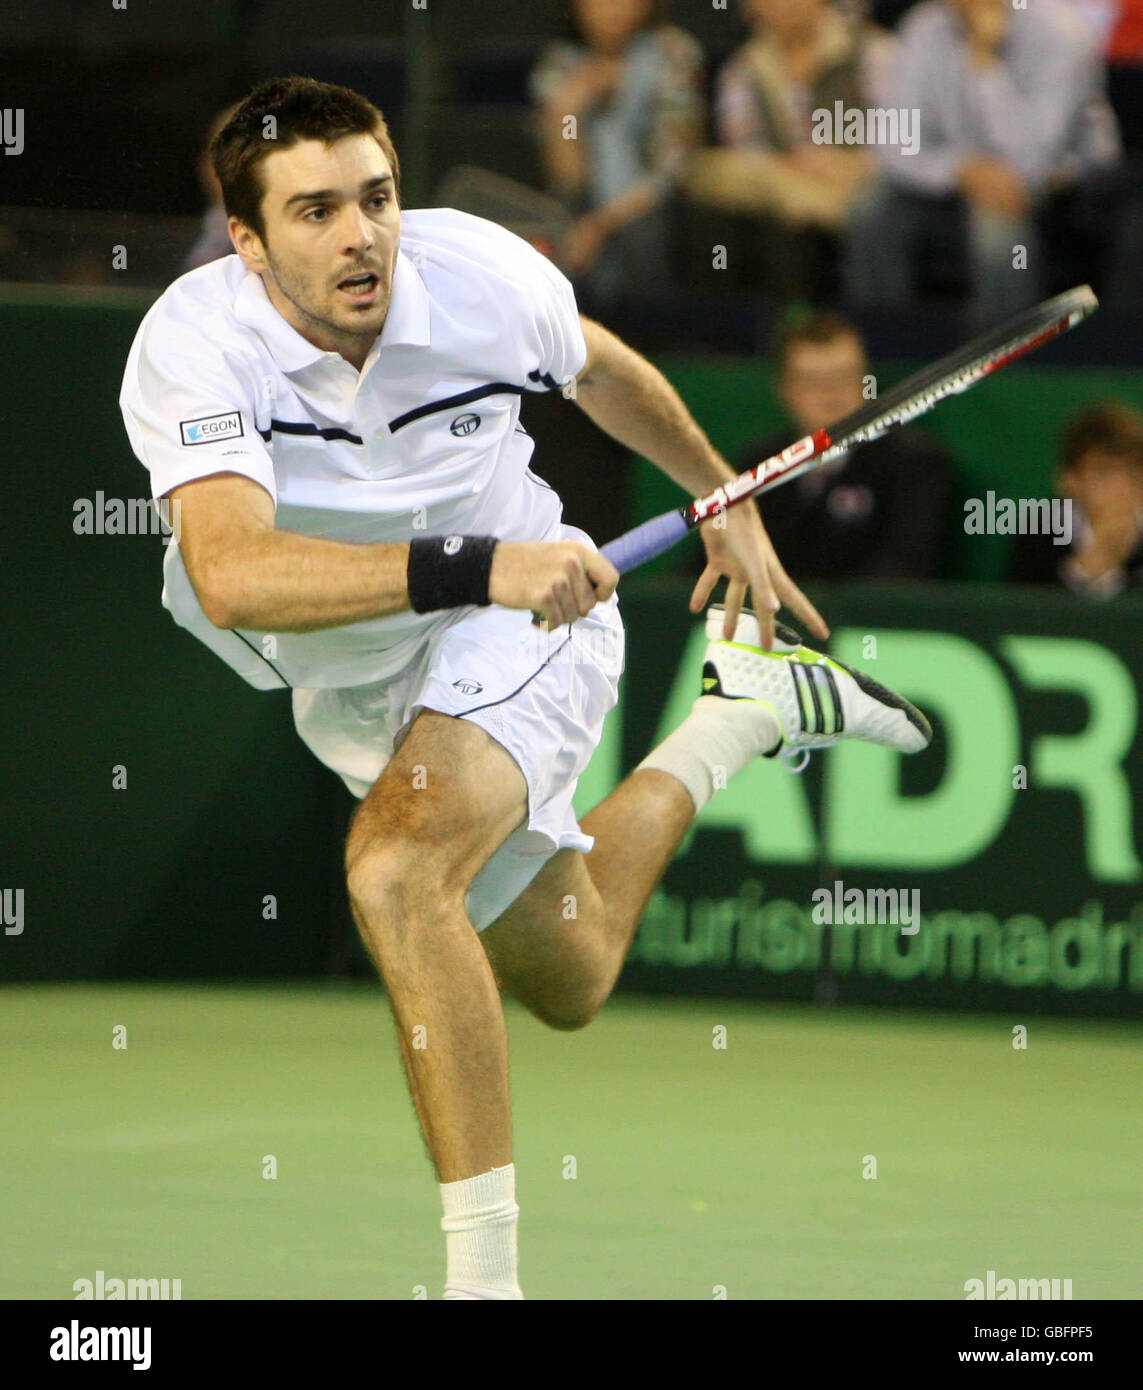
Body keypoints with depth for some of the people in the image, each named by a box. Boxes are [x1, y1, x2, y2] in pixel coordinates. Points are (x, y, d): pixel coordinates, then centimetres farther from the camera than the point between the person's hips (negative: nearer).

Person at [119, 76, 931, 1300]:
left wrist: (728, 507, 18)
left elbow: (604, 373, 3)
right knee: (566, 987, 22)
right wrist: (470, 568, -56)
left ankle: (486, 1267, -32)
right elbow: (232, 576, -47)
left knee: (397, 872, -33)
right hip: (349, 680, 3)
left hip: (522, 623, -3)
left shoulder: (482, 276, -23)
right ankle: (746, 716, 49)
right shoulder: (192, 349, -30)